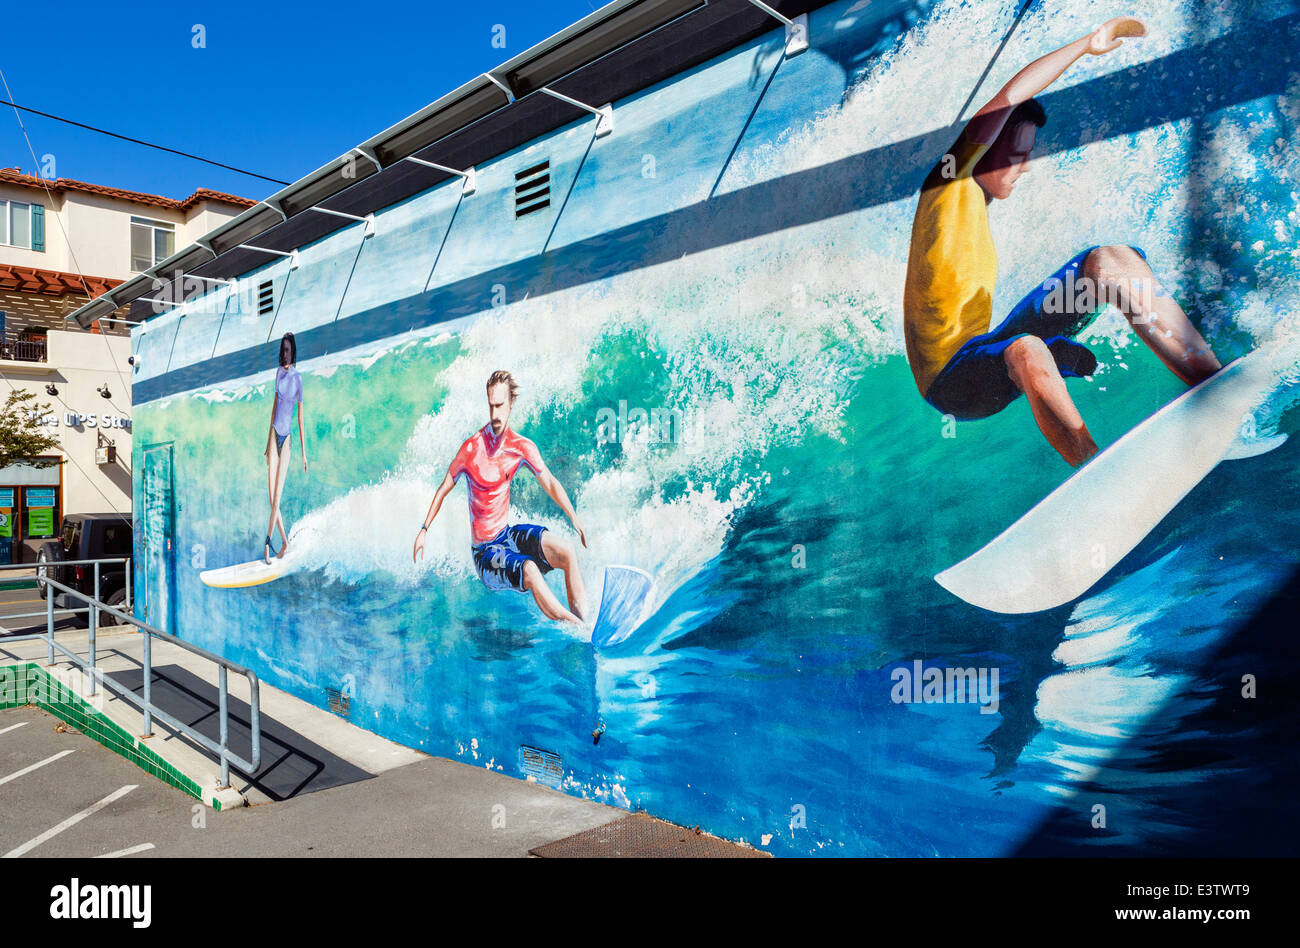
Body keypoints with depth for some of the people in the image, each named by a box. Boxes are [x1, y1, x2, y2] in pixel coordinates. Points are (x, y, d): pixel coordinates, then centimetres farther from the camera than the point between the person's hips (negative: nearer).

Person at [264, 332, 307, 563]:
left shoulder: (298, 378, -5)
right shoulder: (279, 372, 9)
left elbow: (301, 415, -4)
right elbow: (275, 403, 16)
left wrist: (304, 452, -4)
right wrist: (268, 439, 19)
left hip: (287, 437, -5)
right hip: (275, 434, 5)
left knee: (277, 499, -5)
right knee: (271, 498, 1)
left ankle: (267, 542, 4)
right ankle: (285, 541, 13)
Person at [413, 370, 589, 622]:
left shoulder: (522, 447, -2)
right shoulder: (472, 449, -15)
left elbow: (550, 483, 8)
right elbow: (443, 489, -1)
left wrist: (574, 517, -1)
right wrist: (424, 530, 1)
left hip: (509, 535, 5)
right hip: (485, 552, -5)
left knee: (568, 552, -17)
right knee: (529, 569, -33)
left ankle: (582, 619, -12)